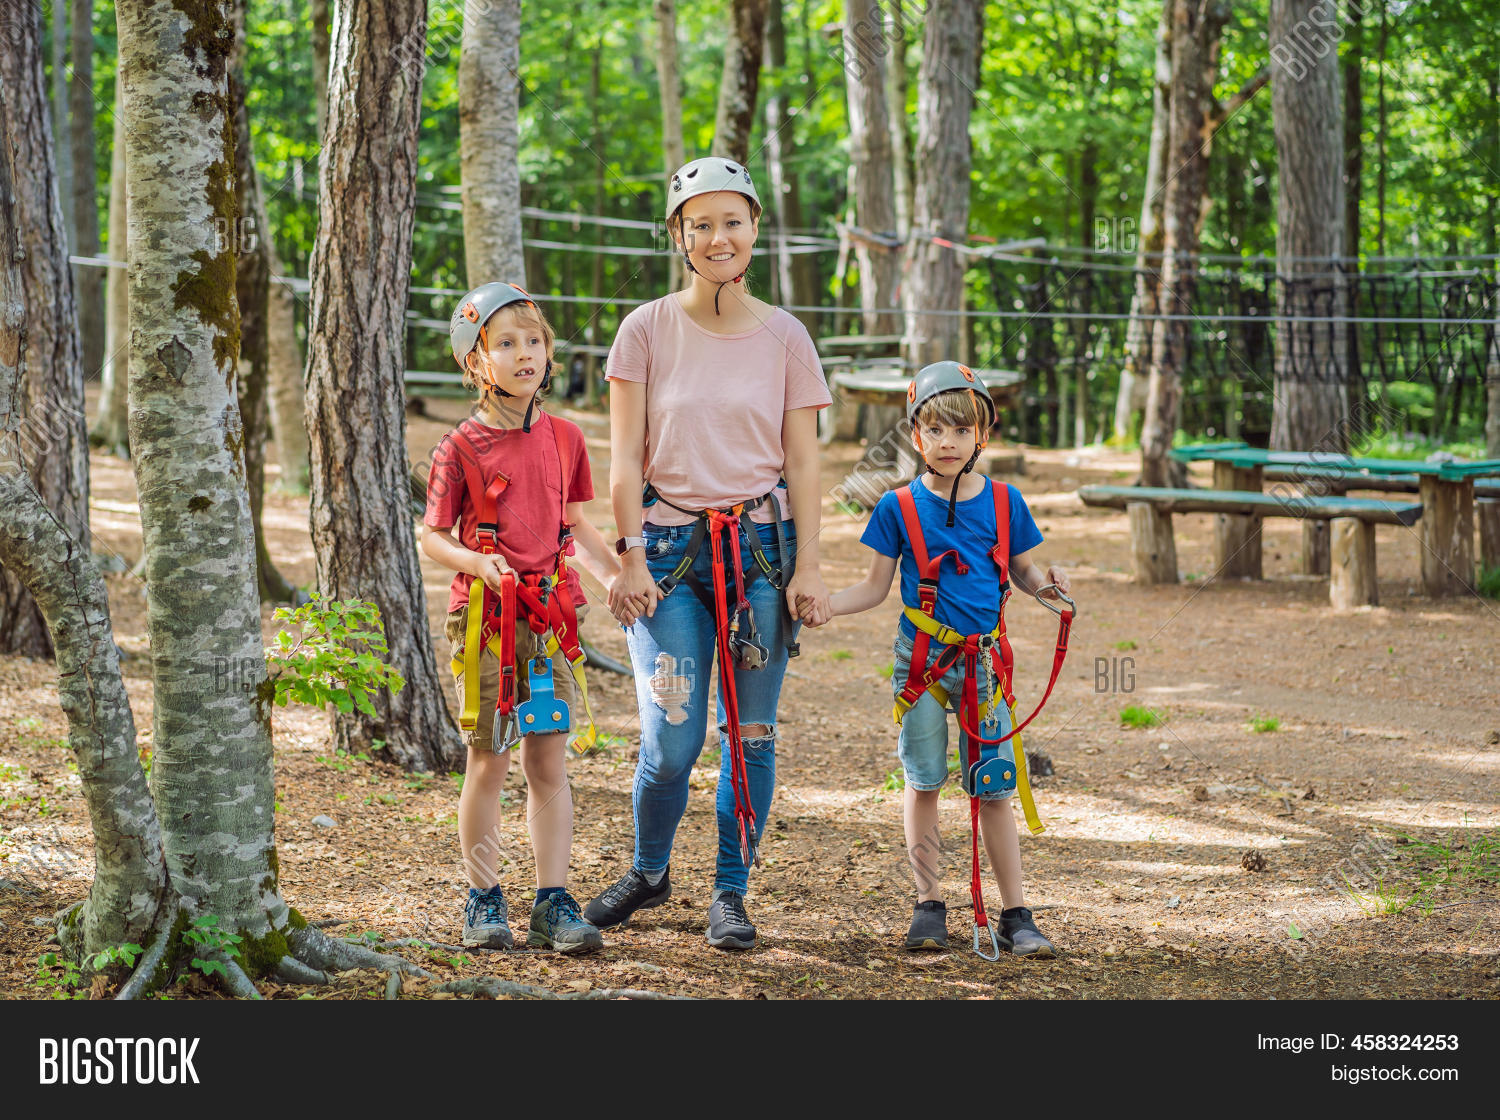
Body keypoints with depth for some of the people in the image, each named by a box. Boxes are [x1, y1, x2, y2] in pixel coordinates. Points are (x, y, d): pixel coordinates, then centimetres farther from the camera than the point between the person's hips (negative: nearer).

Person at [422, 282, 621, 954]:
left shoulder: (564, 439, 8)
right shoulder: (461, 449, -5)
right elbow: (432, 537, -1)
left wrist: (615, 574, 3)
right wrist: (475, 562, -20)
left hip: (552, 617, 4)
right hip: (488, 619, -3)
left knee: (549, 761, 5)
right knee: (489, 762, 2)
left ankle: (553, 904, 9)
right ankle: (483, 900, 13)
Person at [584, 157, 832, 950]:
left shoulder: (784, 337, 4)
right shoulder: (647, 330, 1)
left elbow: (803, 463, 4)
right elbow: (625, 459, 0)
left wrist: (807, 568, -3)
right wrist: (631, 559, -7)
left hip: (760, 544, 1)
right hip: (670, 545, -1)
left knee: (749, 731, 2)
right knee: (672, 740, -6)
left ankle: (732, 892, 16)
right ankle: (648, 873, 19)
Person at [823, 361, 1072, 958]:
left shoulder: (1004, 502, 3)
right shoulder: (899, 507, -1)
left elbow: (1022, 570, 13)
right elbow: (876, 586, 5)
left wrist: (1047, 582, -9)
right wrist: (822, 604, -11)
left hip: (985, 658, 1)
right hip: (922, 656, -1)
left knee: (994, 785, 1)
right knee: (923, 780, 4)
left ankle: (1015, 916, 6)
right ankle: (928, 906, 16)